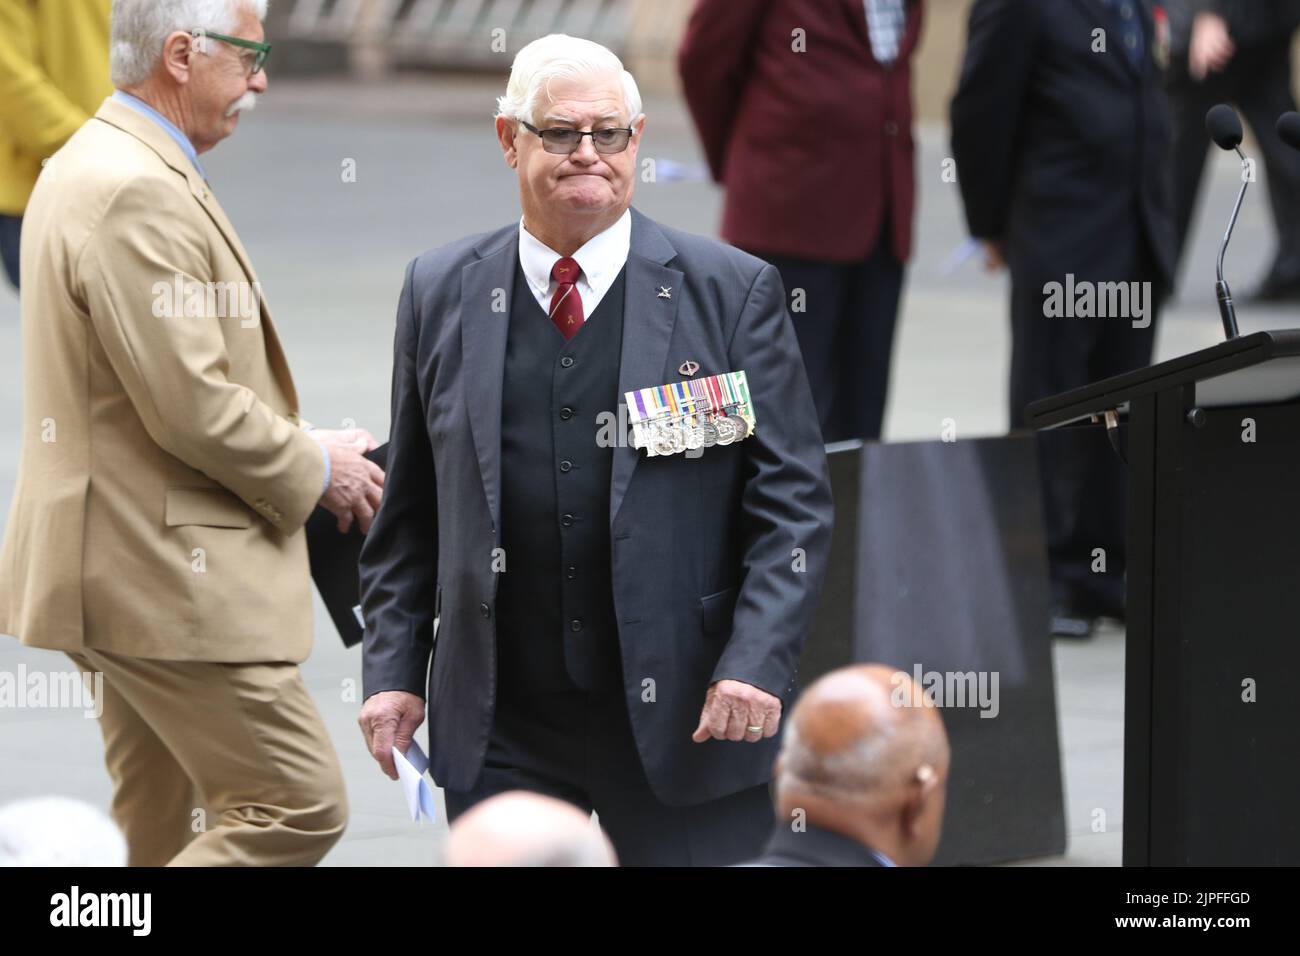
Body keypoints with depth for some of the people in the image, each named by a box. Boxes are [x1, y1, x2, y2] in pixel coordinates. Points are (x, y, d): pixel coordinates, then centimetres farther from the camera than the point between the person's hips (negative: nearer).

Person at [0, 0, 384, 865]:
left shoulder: (94, 168, 15)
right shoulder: (136, 193, -20)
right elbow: (190, 406, -23)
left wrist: (297, 455, 12)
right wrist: (316, 469, -8)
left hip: (133, 561, 11)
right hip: (170, 578, -11)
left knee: (170, 830, 14)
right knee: (301, 804, -9)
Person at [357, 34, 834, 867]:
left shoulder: (733, 291, 1)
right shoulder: (441, 295, 8)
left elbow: (794, 505, -1)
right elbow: (409, 510, 13)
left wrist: (758, 663, -13)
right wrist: (395, 667, 5)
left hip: (685, 719, -2)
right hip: (500, 733, 2)